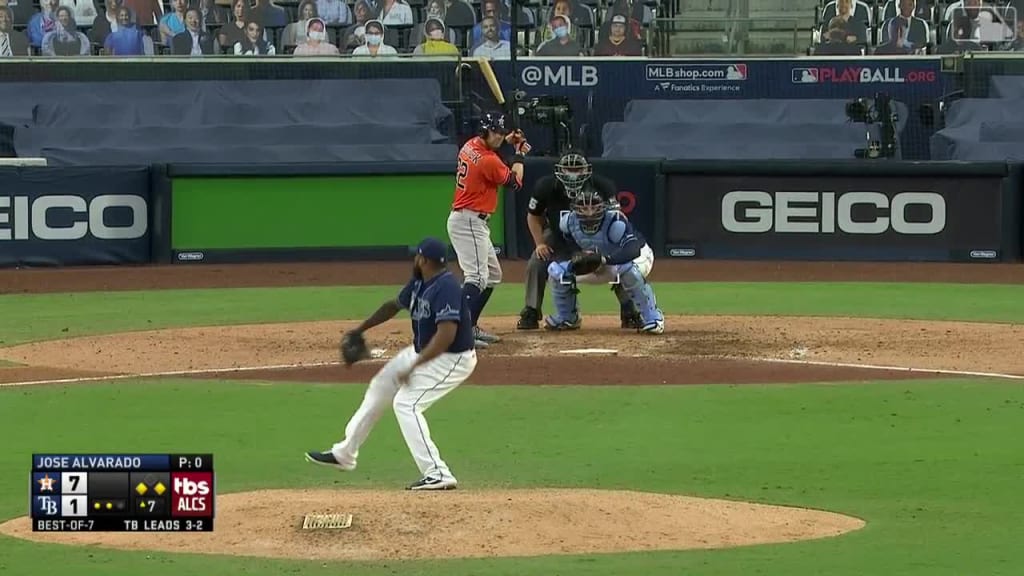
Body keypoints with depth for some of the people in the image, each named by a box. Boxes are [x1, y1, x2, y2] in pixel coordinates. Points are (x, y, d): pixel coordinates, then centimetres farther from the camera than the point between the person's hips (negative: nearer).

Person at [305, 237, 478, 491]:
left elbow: (446, 335, -36)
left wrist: (413, 366, -33)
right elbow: (395, 305, 19)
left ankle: (438, 475, -21)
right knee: (380, 386, 19)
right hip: (423, 351, 10)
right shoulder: (419, 283, 1)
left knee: (406, 403, -21)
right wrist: (359, 330, 20)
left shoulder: (445, 287, -28)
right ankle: (345, 453, 33)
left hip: (452, 358, -10)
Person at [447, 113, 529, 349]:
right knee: (477, 276, -19)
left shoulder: (470, 145, 7)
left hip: (472, 222, 10)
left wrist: (508, 141, 19)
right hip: (469, 222, -10)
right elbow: (515, 182, -6)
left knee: (493, 274, 18)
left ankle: (470, 327, 18)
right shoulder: (488, 160, -20)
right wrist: (519, 154, 7)